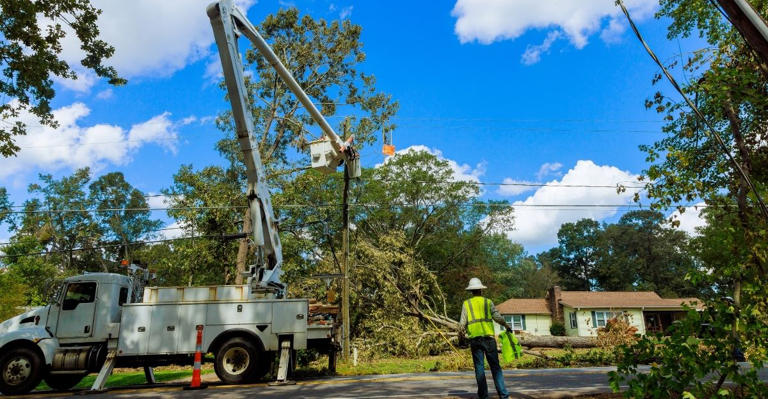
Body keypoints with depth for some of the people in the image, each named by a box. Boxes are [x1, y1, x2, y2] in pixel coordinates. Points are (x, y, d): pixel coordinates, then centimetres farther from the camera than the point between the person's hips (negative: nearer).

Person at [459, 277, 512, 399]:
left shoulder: (466, 304, 6)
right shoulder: (488, 302, 6)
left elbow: (462, 323, 2)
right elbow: (497, 317, -2)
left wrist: (461, 332, 21)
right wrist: (506, 325, 15)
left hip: (474, 338, 0)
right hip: (488, 337, 0)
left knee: (479, 367, 6)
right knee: (495, 366, 3)